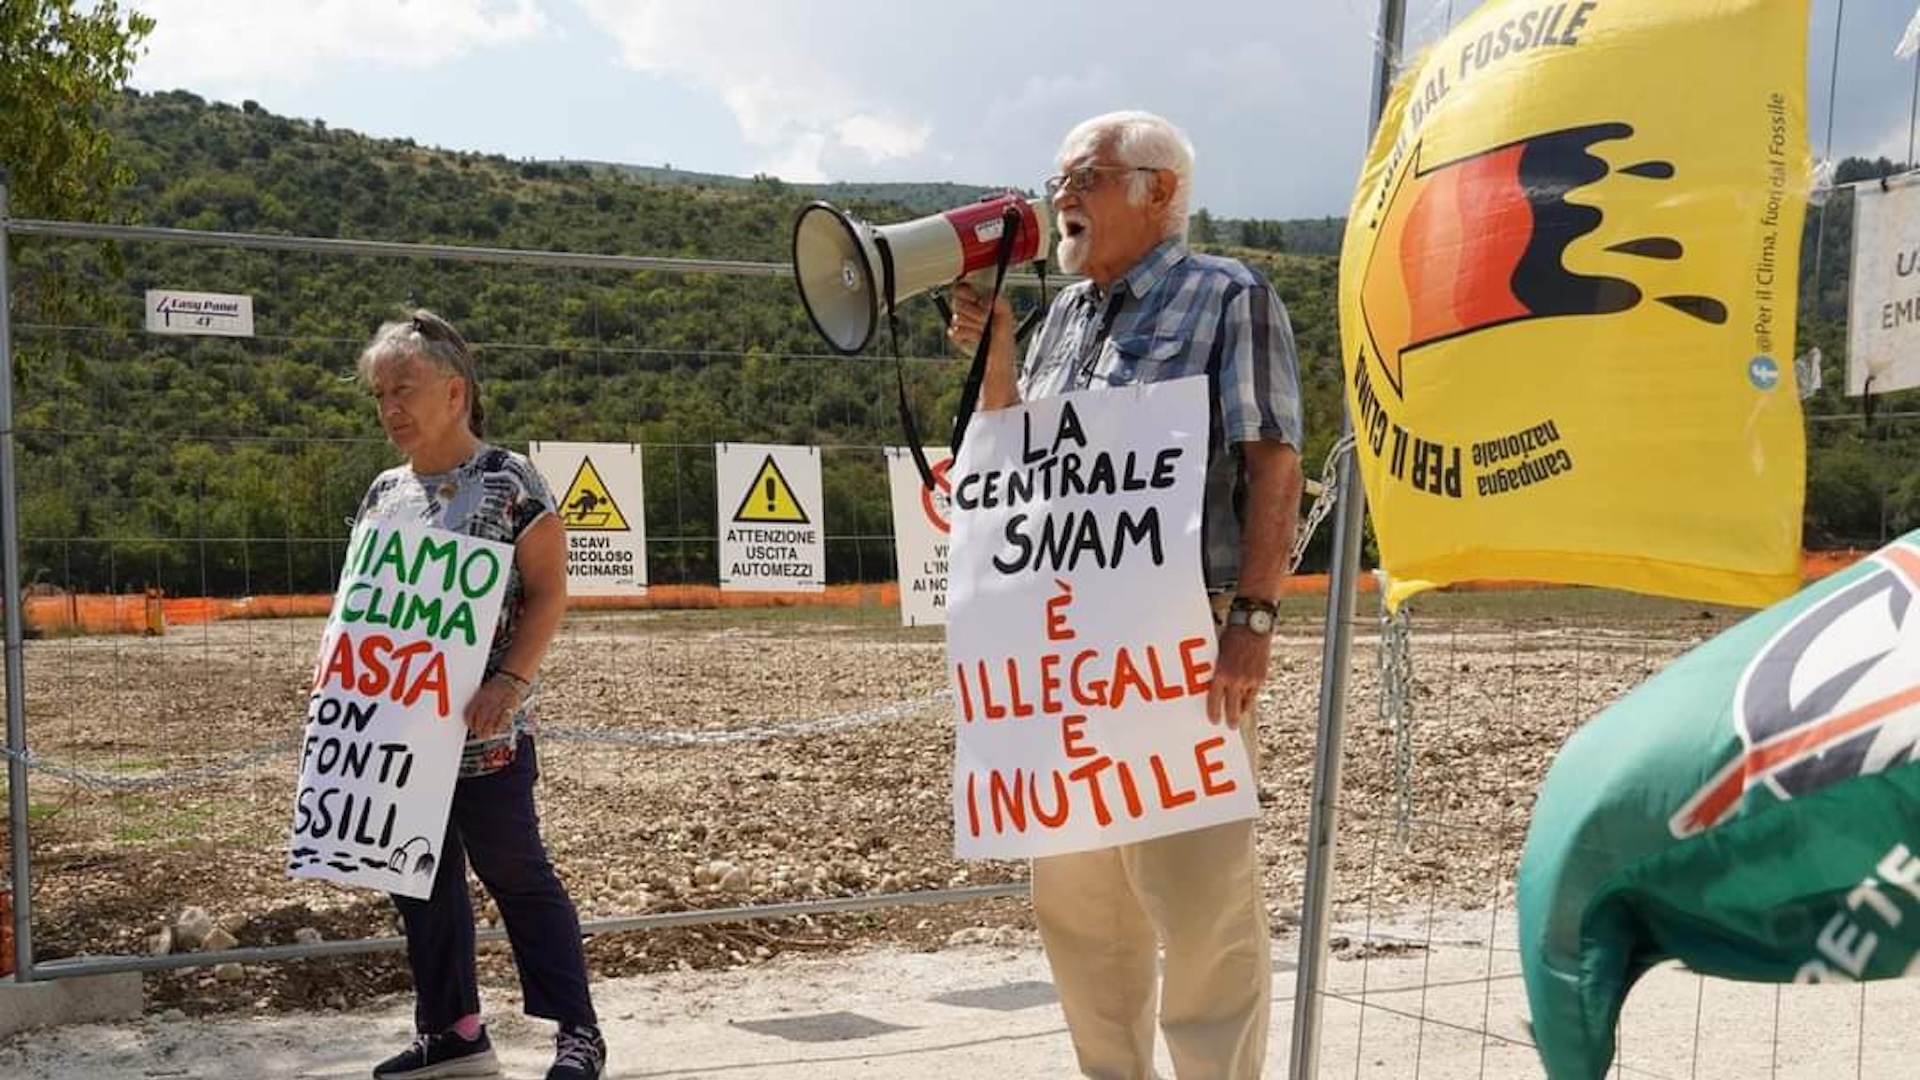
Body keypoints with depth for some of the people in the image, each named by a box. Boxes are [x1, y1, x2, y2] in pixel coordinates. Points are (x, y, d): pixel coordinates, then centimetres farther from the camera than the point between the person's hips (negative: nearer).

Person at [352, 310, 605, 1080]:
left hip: (482, 725, -7)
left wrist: (512, 682, -20)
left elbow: (548, 592, -10)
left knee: (513, 871, -3)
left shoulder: (508, 480, -7)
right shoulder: (383, 493, 12)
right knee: (421, 879, 10)